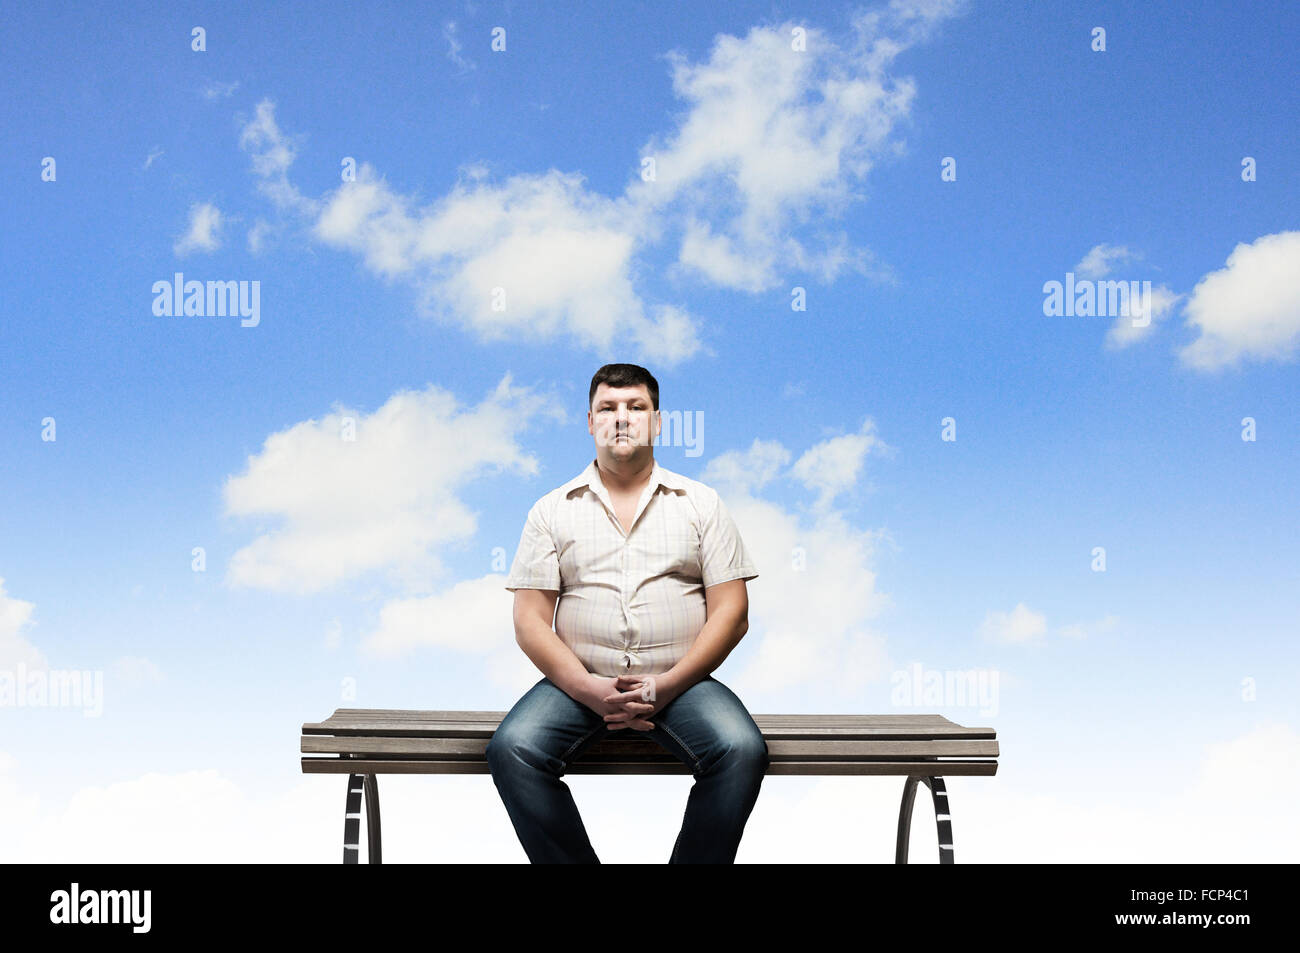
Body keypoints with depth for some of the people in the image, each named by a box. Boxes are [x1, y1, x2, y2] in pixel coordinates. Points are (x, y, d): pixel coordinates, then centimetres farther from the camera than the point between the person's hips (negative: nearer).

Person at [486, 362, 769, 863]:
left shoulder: (701, 503, 11)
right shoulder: (552, 511, 11)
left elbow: (731, 613, 3)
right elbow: (530, 621, 3)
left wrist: (665, 686, -11)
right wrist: (591, 690, -13)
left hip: (681, 682, 0)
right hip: (579, 682, 1)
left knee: (742, 750, -29)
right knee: (512, 750, -27)